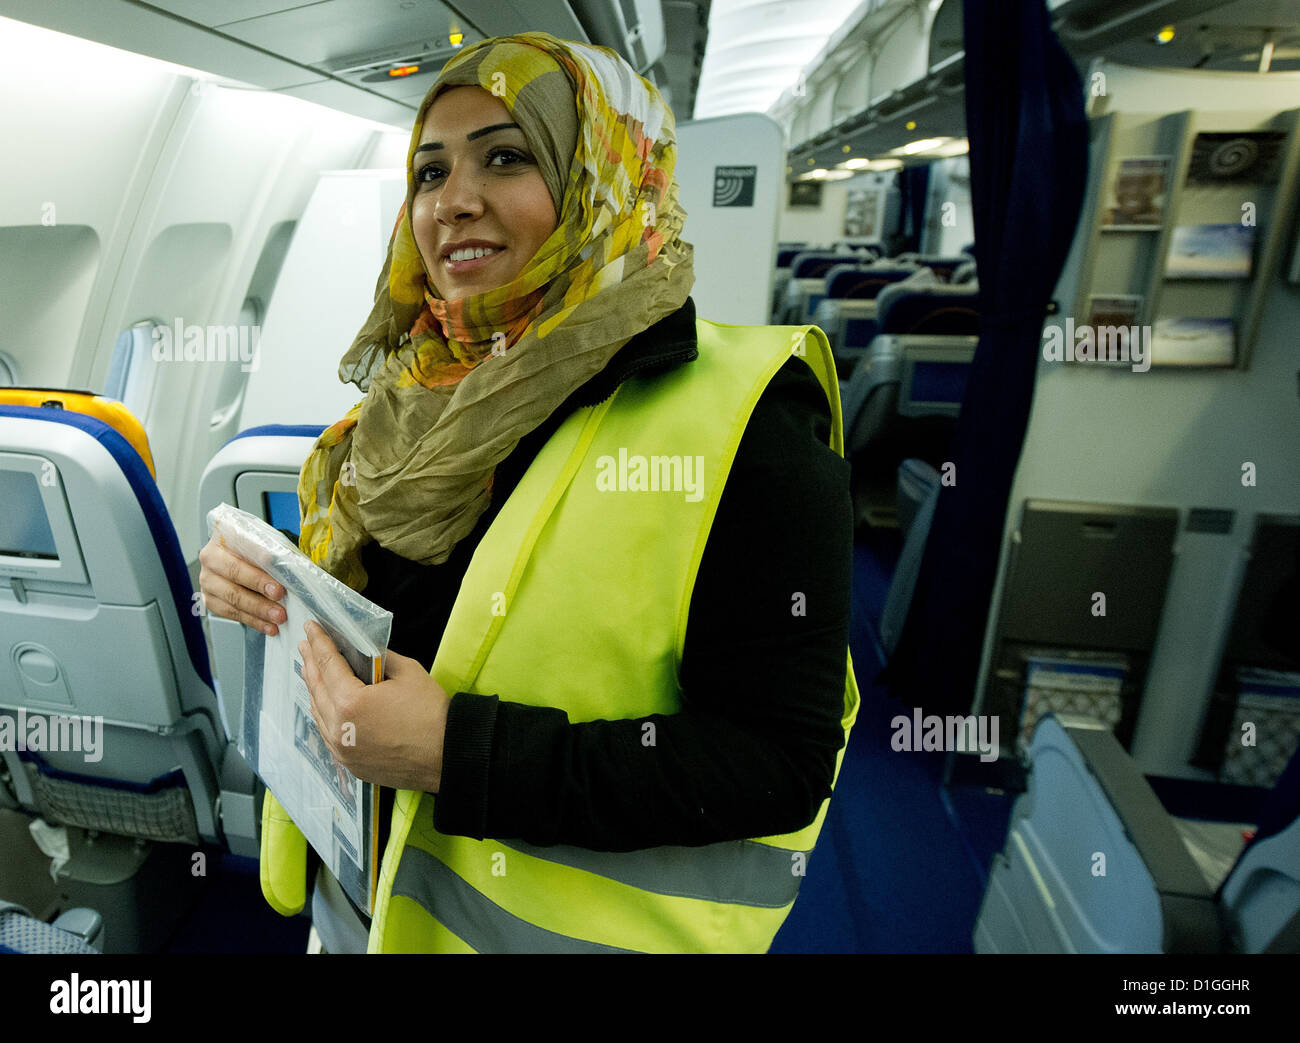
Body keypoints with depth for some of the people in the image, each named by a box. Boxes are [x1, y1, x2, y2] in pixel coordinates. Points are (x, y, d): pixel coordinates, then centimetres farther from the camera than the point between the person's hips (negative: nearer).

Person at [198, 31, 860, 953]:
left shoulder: (742, 416, -21)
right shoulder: (435, 402, 0)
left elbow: (777, 761, -23)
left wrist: (456, 751, -28)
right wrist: (275, 591, -9)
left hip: (585, 925, -5)